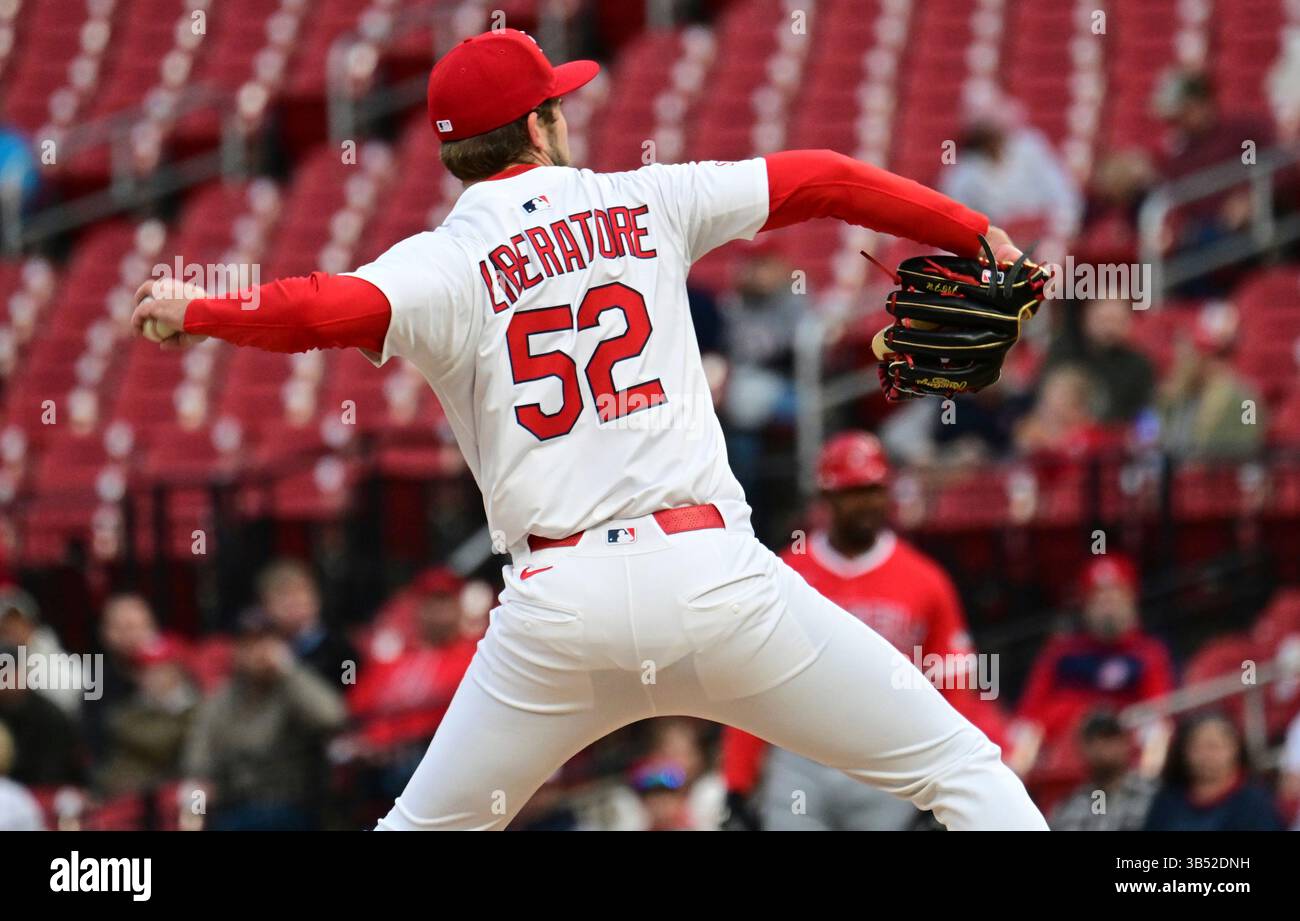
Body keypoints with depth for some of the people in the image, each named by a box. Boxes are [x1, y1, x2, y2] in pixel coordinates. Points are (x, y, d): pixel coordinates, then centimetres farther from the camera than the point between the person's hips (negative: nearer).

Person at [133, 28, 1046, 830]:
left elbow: (322, 309, -16)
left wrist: (195, 311, 1)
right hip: (713, 572, 0)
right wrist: (976, 233, 20)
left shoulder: (441, 265, 3)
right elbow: (825, 180, 11)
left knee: (423, 827, 20)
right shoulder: (646, 204, 10)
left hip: (560, 603, 0)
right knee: (963, 771, 5)